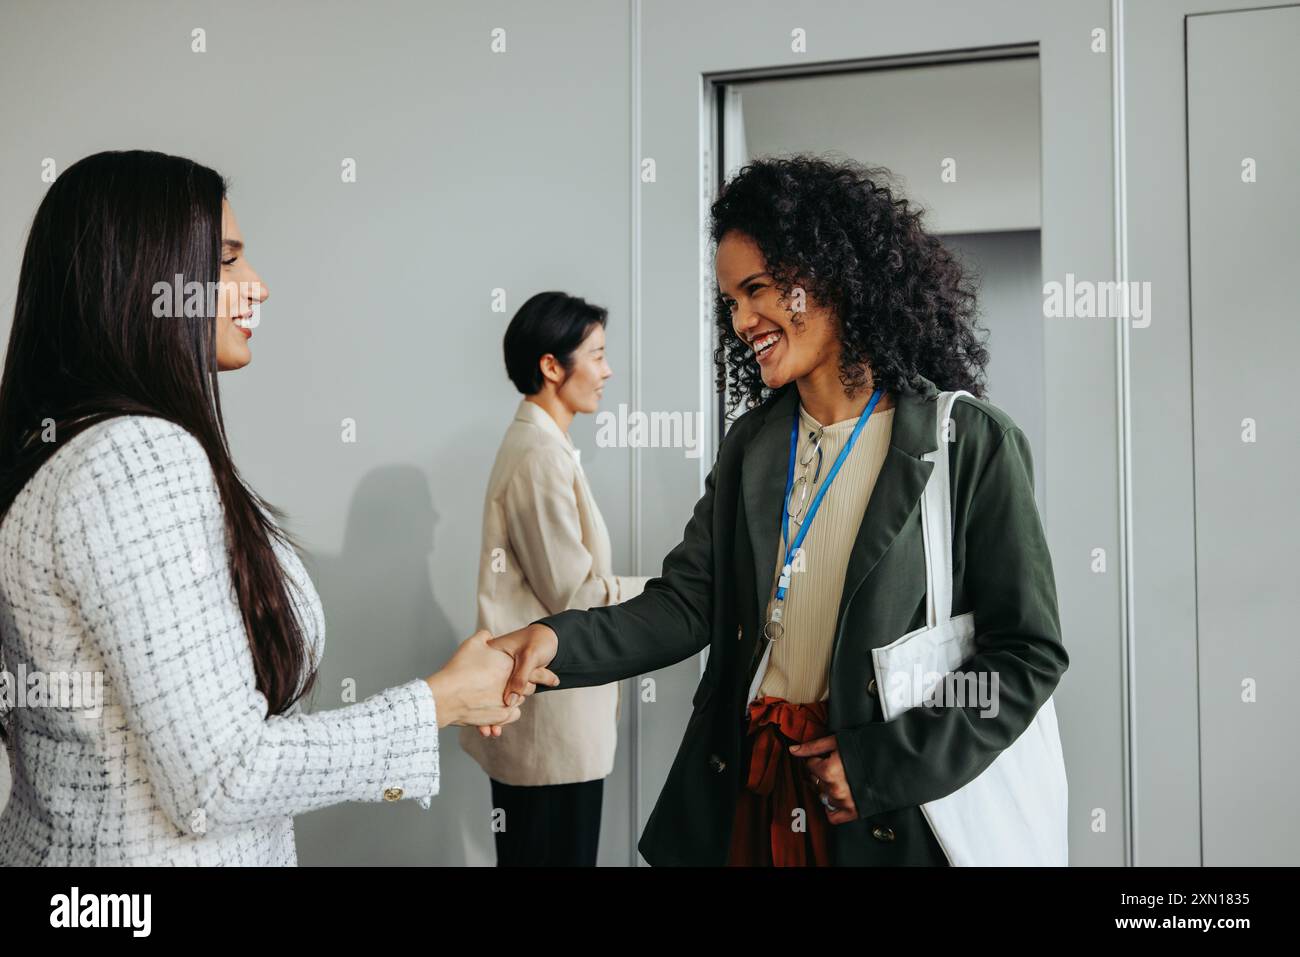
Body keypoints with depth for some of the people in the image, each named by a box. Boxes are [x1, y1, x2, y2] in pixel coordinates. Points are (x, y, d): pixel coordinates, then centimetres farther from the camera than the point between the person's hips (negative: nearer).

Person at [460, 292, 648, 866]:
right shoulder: (541, 454, -18)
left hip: (543, 713, 10)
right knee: (556, 853, 0)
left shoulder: (535, 443, 12)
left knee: (538, 850, 17)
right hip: (551, 720, -10)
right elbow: (573, 593, -18)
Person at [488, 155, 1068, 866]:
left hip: (891, 812, -4)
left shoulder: (970, 445, -10)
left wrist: (887, 764, -15)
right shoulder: (750, 446, 5)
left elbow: (1029, 652, -10)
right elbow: (687, 604, -1)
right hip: (746, 788, 5)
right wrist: (560, 641, -18)